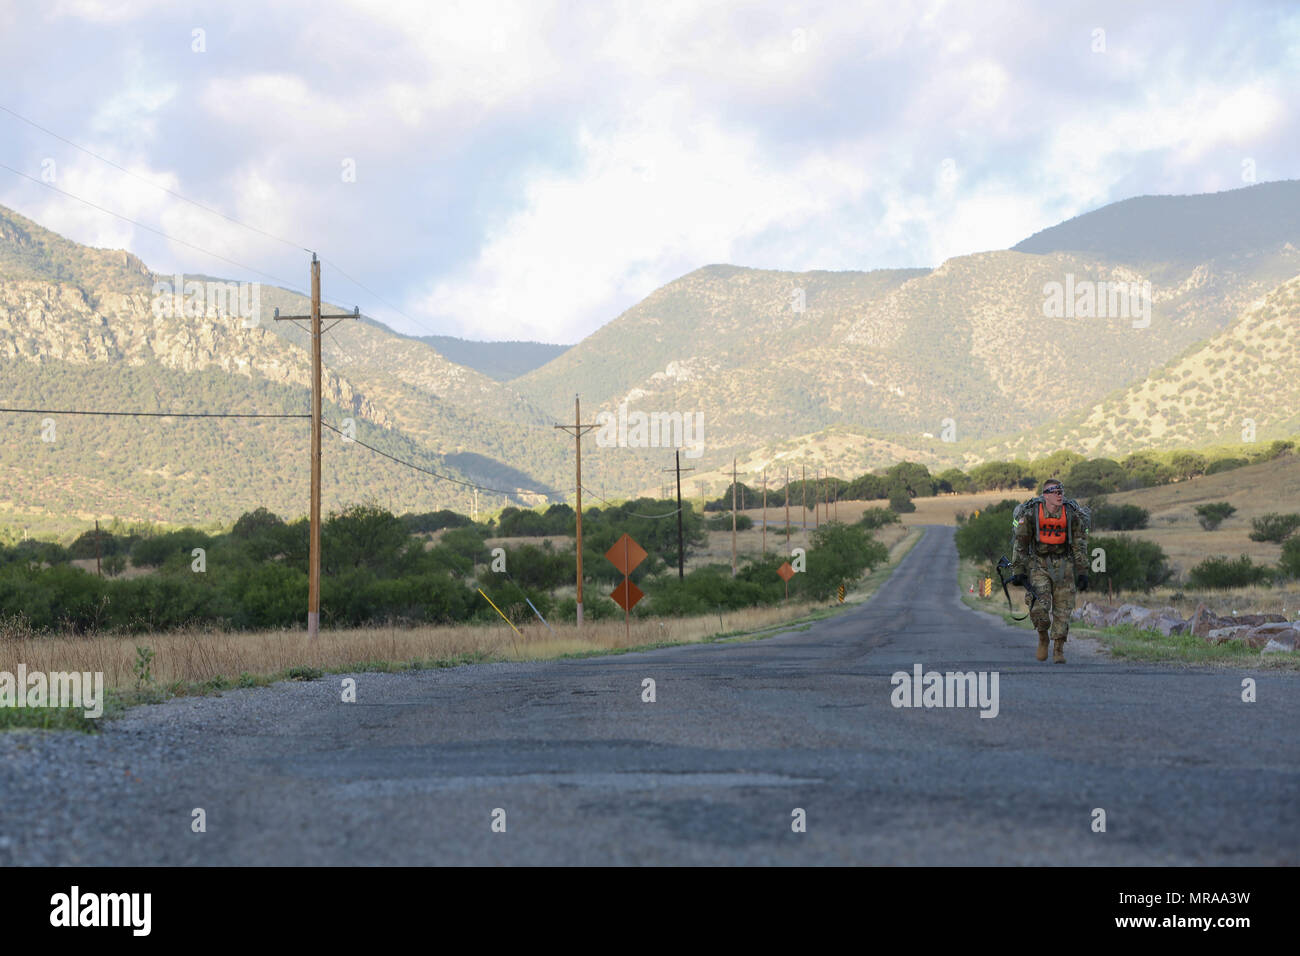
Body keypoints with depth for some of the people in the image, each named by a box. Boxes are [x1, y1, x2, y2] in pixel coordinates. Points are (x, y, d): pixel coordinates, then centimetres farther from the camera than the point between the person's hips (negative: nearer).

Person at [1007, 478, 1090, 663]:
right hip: (1038, 563, -1)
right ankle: (1043, 638, 13)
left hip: (1063, 564, 1)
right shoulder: (1030, 514, -11)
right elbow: (1020, 543, -3)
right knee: (1039, 607, -16)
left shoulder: (1072, 514, -8)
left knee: (1062, 608, -2)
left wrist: (1082, 572, -1)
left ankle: (1058, 650, 10)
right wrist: (1018, 571, -4)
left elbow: (1080, 545, 1)